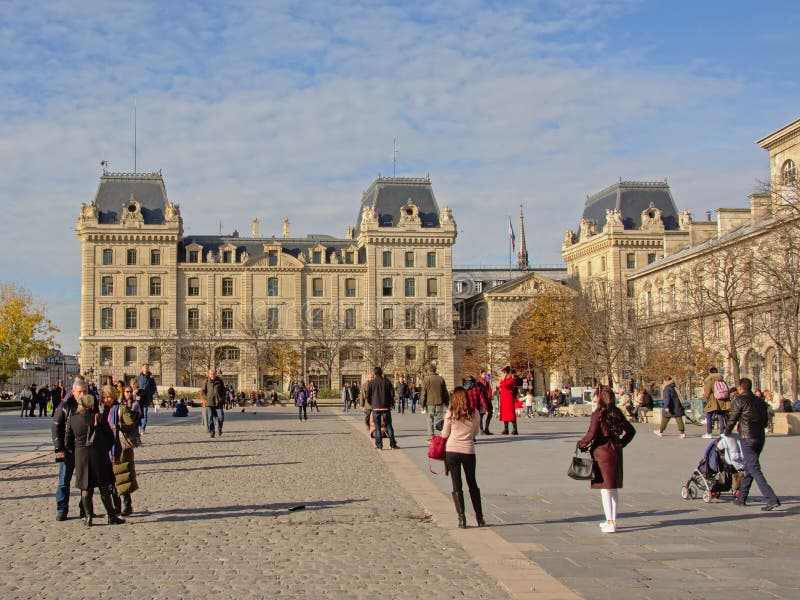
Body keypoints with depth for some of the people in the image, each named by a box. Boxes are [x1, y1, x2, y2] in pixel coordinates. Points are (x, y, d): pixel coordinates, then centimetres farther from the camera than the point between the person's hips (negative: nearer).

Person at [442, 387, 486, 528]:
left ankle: (461, 518, -1)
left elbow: (445, 434, 0)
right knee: (472, 485, 17)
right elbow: (476, 433, 8)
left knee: (457, 485, 5)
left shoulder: (450, 414, -7)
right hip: (468, 451, 2)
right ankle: (479, 518, 19)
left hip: (452, 451, -2)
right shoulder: (474, 413, -3)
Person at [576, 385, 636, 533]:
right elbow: (631, 430, 12)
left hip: (602, 453, -6)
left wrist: (580, 444, -3)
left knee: (605, 488, -3)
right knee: (614, 488, 14)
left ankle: (610, 523, -5)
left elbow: (591, 435, -18)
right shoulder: (617, 413, 7)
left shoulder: (597, 414, -13)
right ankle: (613, 520, 22)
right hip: (616, 453, 6)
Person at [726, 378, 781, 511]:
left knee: (754, 469, -9)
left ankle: (771, 499, -19)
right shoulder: (760, 401, 14)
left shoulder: (739, 400, -6)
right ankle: (742, 498, 25)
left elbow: (732, 419, -2)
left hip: (747, 438, -7)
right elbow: (765, 422, 18)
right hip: (760, 437, 7)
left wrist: (727, 432, 15)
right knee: (748, 468, 18)